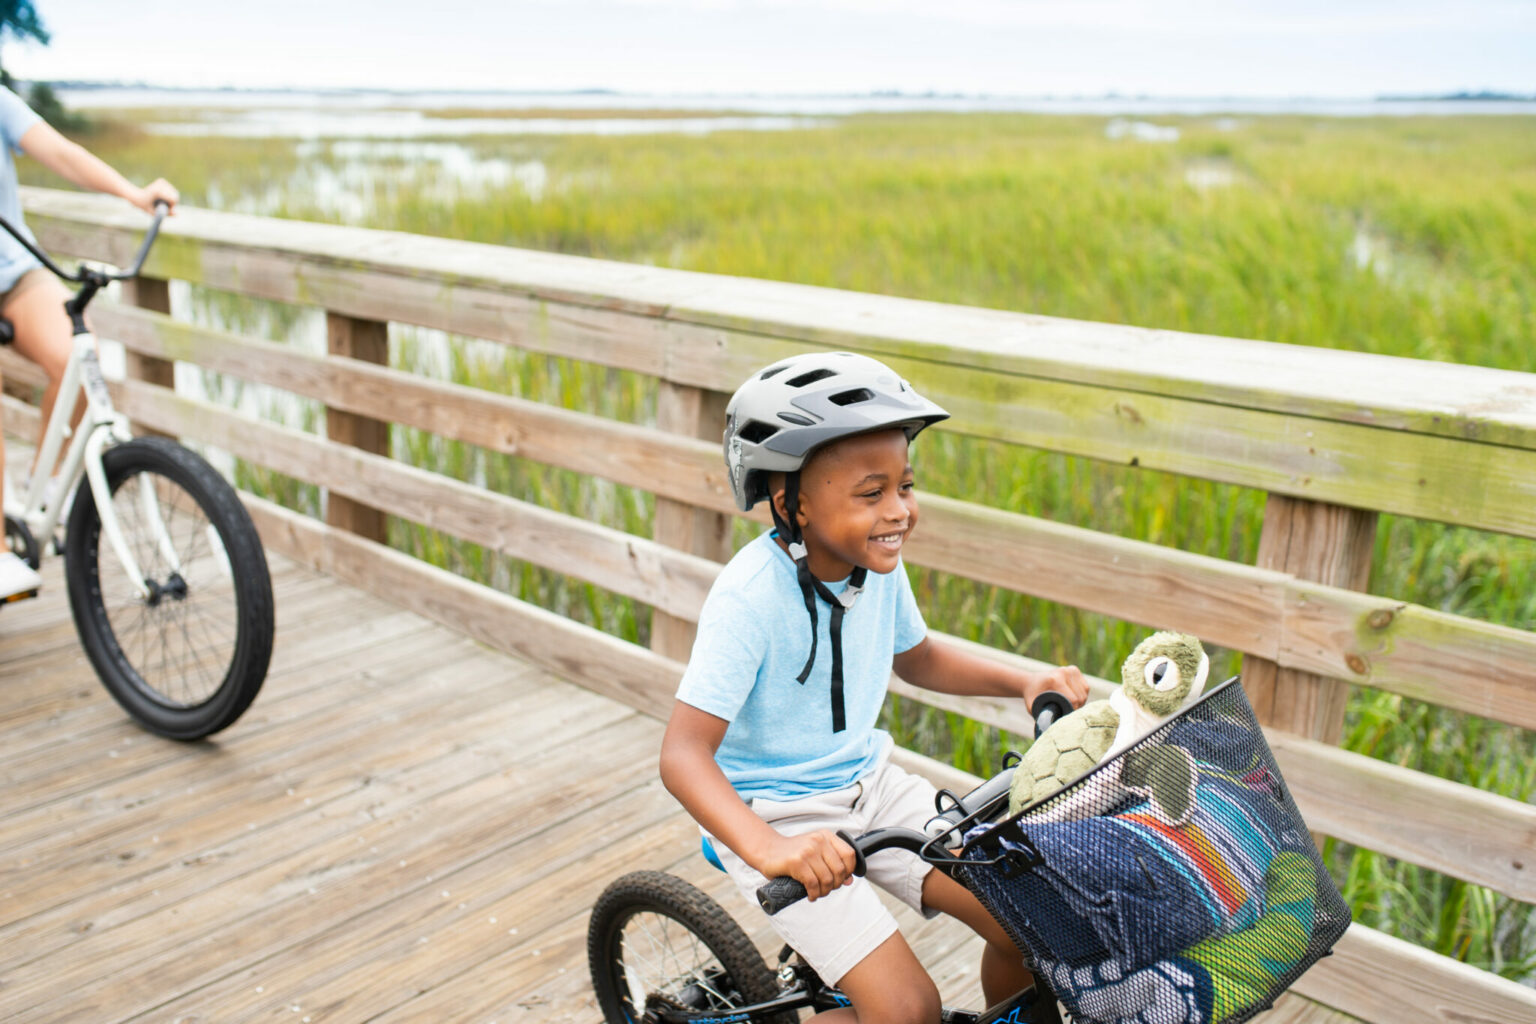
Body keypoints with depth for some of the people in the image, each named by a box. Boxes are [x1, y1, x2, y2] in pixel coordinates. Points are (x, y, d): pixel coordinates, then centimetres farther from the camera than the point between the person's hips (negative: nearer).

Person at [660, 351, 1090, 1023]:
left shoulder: (877, 564, -6)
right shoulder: (749, 597, -27)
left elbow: (917, 659, 15)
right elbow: (684, 753, -30)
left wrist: (1025, 681, 1)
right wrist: (769, 850, -46)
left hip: (869, 786, 6)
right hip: (776, 813, -6)